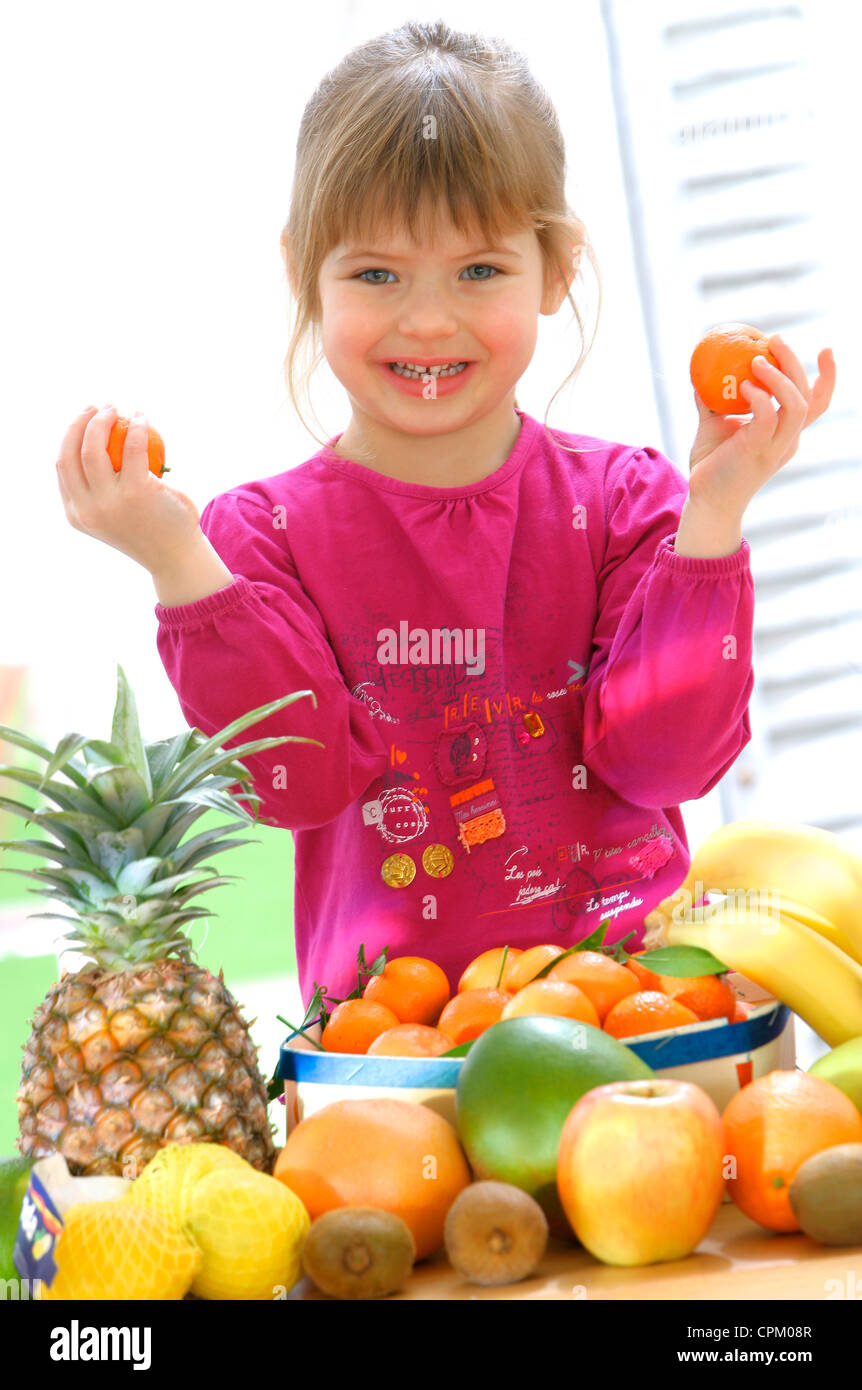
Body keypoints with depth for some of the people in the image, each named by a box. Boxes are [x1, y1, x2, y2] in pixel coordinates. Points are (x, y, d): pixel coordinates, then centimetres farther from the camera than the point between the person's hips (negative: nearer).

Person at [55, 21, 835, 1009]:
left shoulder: (622, 498, 6)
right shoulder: (262, 534, 5)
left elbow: (663, 757, -4)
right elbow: (302, 776, -8)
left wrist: (711, 514, -11)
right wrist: (179, 566, -16)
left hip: (625, 976, 1)